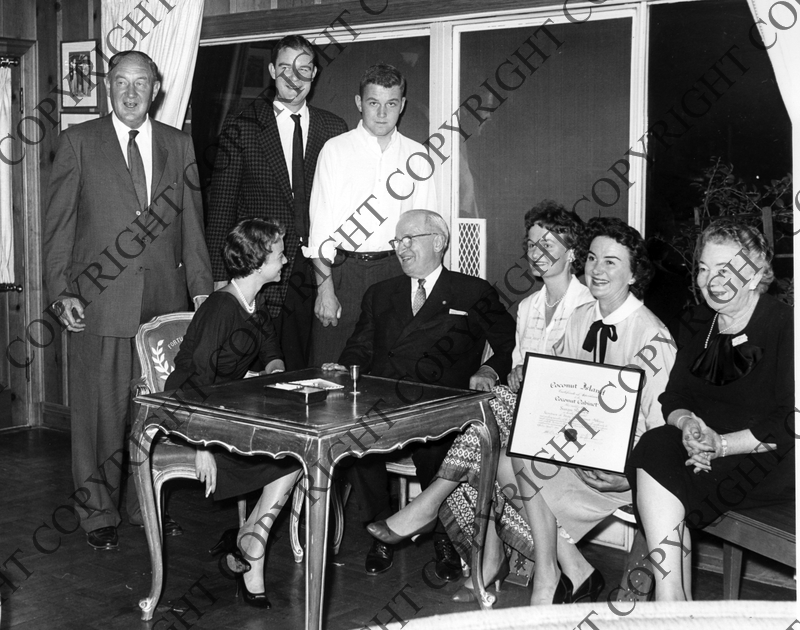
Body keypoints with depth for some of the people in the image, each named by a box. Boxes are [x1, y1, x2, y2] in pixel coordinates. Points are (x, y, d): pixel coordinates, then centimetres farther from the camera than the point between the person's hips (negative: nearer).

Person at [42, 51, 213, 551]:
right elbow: (58, 224, 1)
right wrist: (60, 292, -7)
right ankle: (99, 513, 15)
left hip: (165, 300, 3)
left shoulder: (178, 145, 12)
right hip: (100, 301, -2)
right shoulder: (79, 142, 4)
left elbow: (192, 223, 13)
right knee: (100, 413, 2)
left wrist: (201, 287, 5)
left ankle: (148, 504, 20)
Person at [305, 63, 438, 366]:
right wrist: (325, 288, -9)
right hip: (344, 270, -1)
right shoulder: (336, 149, 3)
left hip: (396, 272, 2)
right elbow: (321, 223, -2)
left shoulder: (416, 155, 9)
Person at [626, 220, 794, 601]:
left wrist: (722, 444, -22)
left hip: (773, 461, -7)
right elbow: (673, 399, 7)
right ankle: (675, 601, -20)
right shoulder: (704, 335, 15)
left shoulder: (784, 328, -10)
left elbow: (788, 424, -18)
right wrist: (687, 423, -15)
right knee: (655, 448, -21)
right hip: (706, 449, 7)